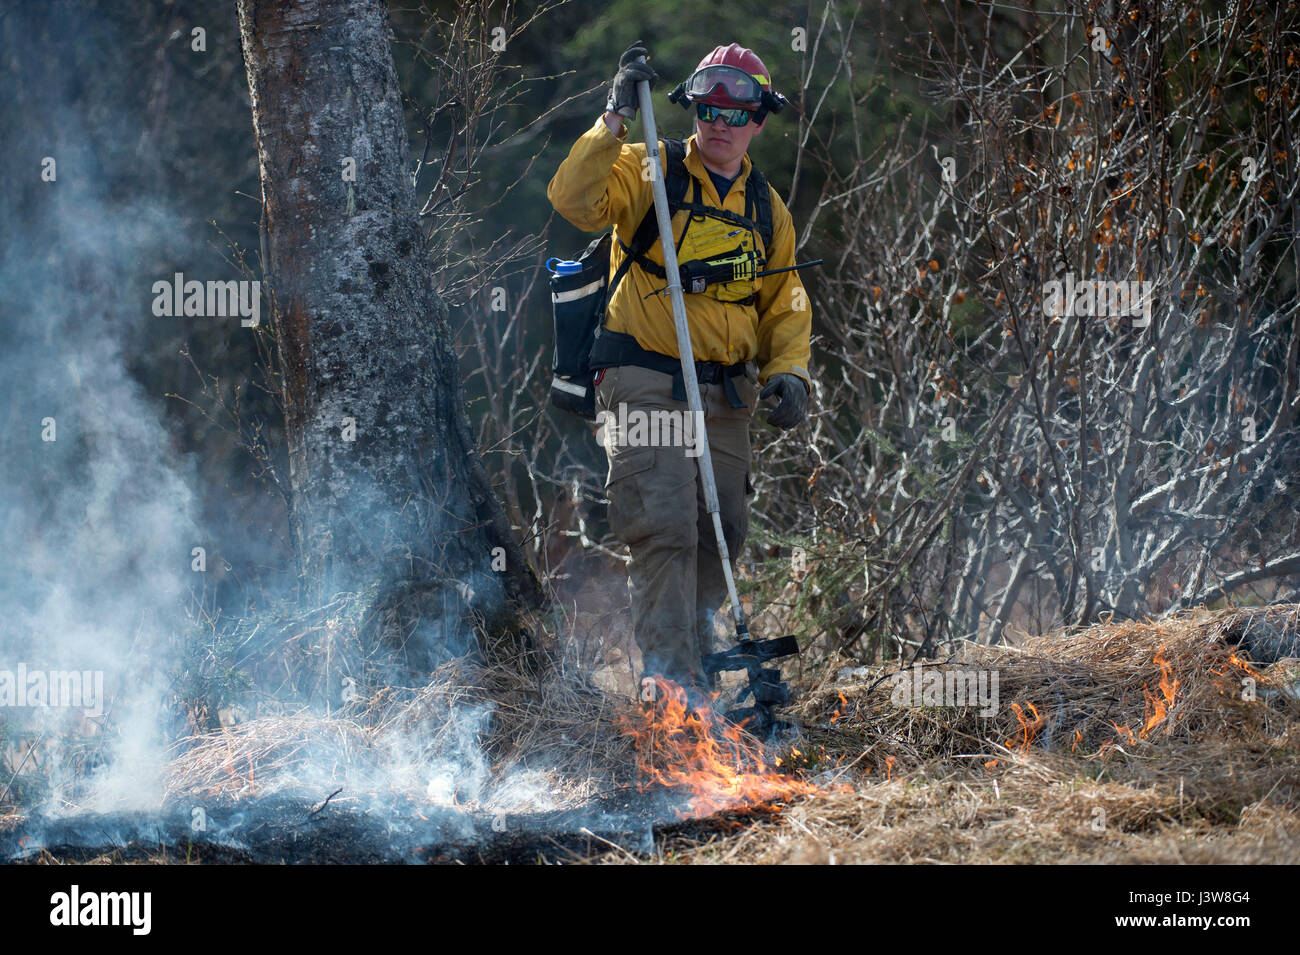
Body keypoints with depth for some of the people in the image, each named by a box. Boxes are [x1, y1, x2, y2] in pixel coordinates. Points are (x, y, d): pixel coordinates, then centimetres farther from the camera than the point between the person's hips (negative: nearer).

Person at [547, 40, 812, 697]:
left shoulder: (767, 210, 14)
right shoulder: (648, 174, -2)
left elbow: (785, 305, 19)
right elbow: (573, 200, -20)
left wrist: (787, 372, 1)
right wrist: (616, 119, -25)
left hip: (727, 395, 6)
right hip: (646, 385, -6)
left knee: (723, 532, 9)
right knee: (666, 526, -16)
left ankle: (694, 655, 28)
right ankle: (667, 671, -13)